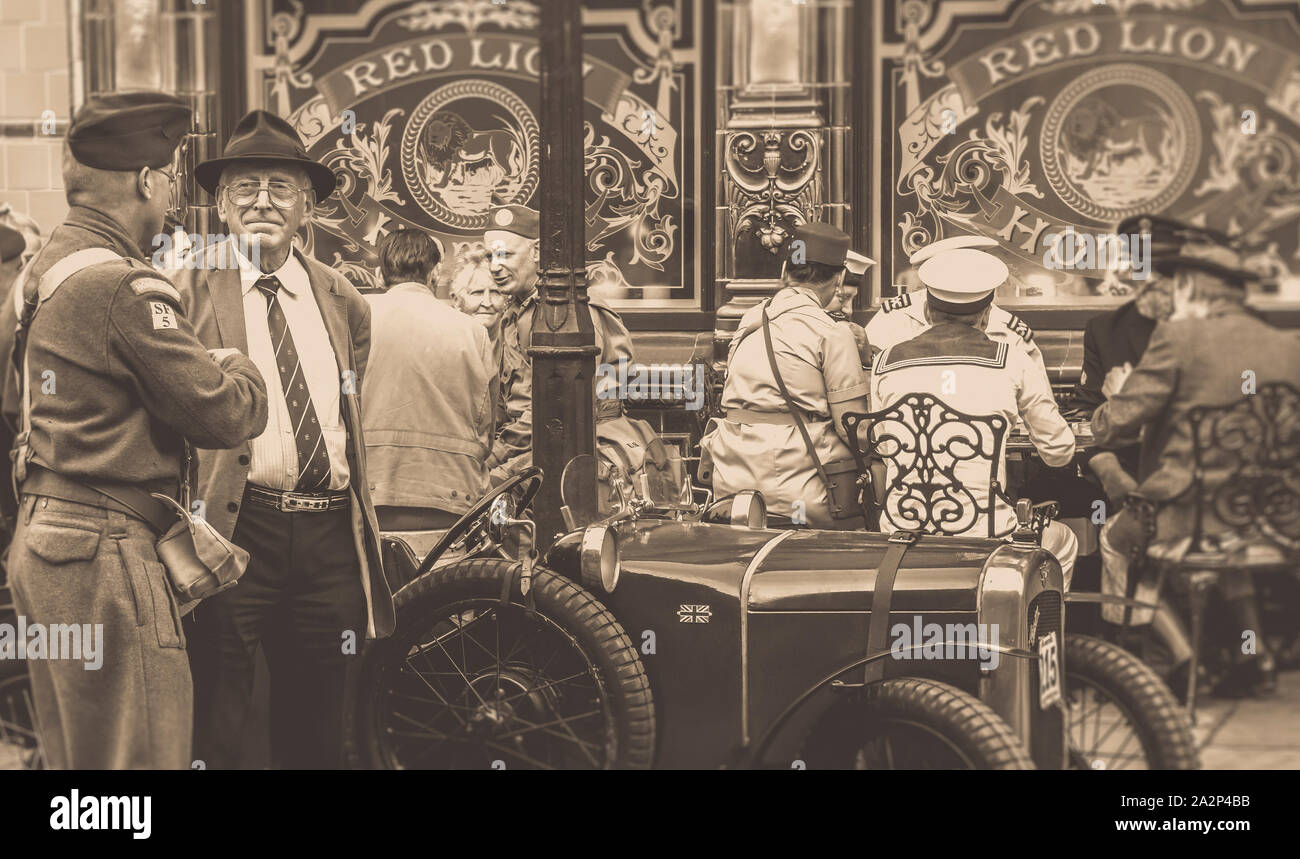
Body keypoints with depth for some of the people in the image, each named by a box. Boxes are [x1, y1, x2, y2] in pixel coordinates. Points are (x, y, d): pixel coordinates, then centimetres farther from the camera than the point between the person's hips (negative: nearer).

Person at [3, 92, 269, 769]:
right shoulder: (126, 288, -16)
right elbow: (223, 415, -16)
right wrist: (240, 369, 8)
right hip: (104, 554, -10)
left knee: (73, 759, 17)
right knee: (141, 758, -5)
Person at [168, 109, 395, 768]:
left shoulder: (343, 303, 14)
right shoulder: (186, 292, -3)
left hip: (331, 537, 5)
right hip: (235, 529, -5)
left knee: (316, 731, 14)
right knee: (212, 732, 0)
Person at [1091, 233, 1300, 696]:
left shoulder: (1179, 337, -9)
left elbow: (1114, 427, -9)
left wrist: (1118, 395, 15)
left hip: (1193, 515, -5)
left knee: (1115, 535, 24)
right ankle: (1254, 652, 31)